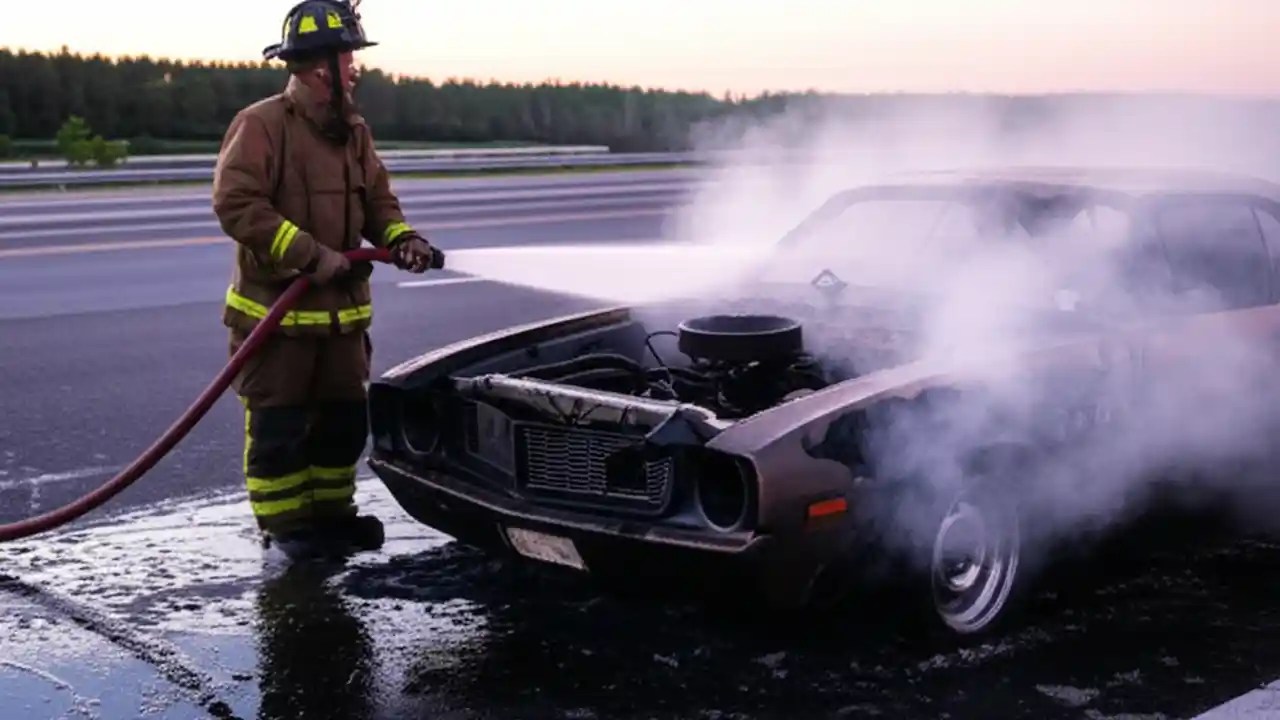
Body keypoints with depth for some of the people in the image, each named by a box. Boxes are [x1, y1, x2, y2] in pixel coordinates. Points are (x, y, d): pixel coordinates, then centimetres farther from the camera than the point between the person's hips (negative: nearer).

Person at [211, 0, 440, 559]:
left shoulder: (352, 130, 10)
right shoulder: (261, 125, -15)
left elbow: (377, 200, 16)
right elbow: (235, 203, -21)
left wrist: (401, 238, -5)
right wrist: (309, 254, -23)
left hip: (341, 308, 8)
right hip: (275, 308, -7)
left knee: (345, 418, 14)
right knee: (278, 425, 2)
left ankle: (330, 512, 31)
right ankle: (284, 526, 16)